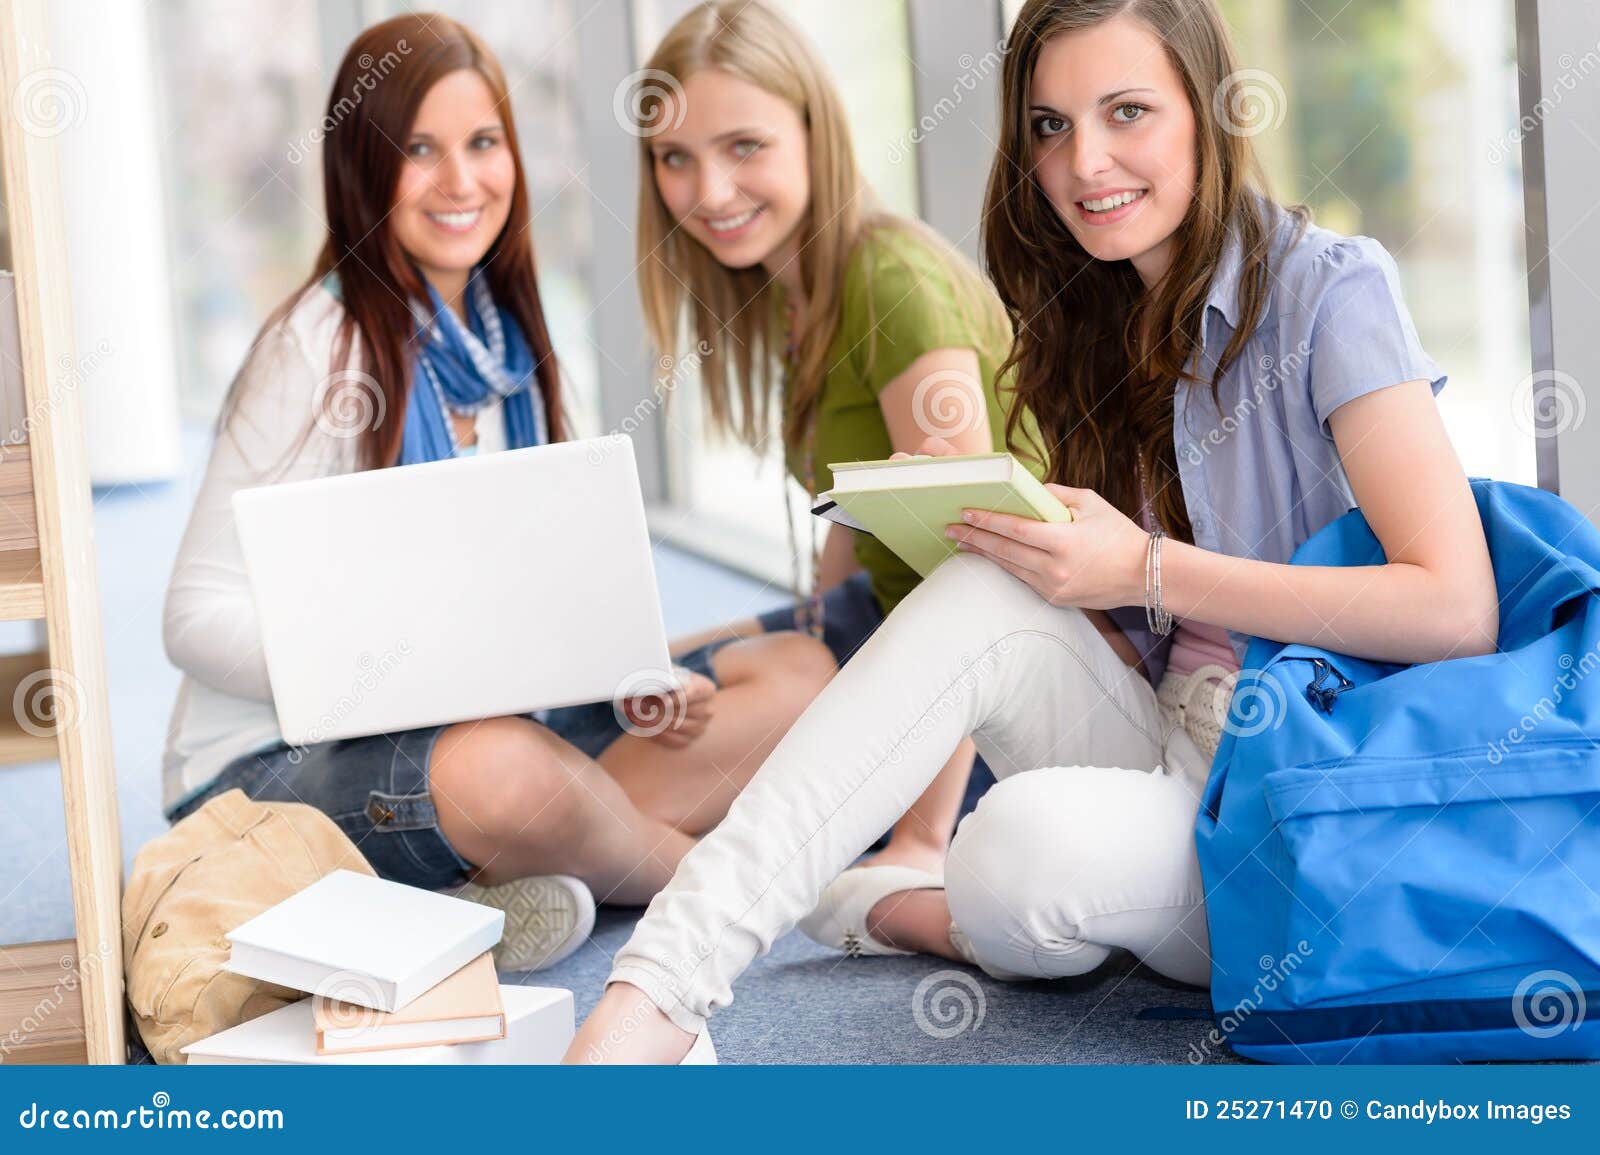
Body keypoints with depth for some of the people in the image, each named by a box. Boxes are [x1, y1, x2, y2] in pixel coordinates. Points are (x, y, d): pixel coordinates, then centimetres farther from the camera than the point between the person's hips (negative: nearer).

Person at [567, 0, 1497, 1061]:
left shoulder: (1330, 288, -10)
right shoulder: (1115, 321, 12)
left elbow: (1459, 613, -20)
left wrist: (1147, 570, -21)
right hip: (1170, 752, 6)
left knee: (1034, 837, -35)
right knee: (986, 596, -24)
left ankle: (978, 923, 3)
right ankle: (657, 994, -29)